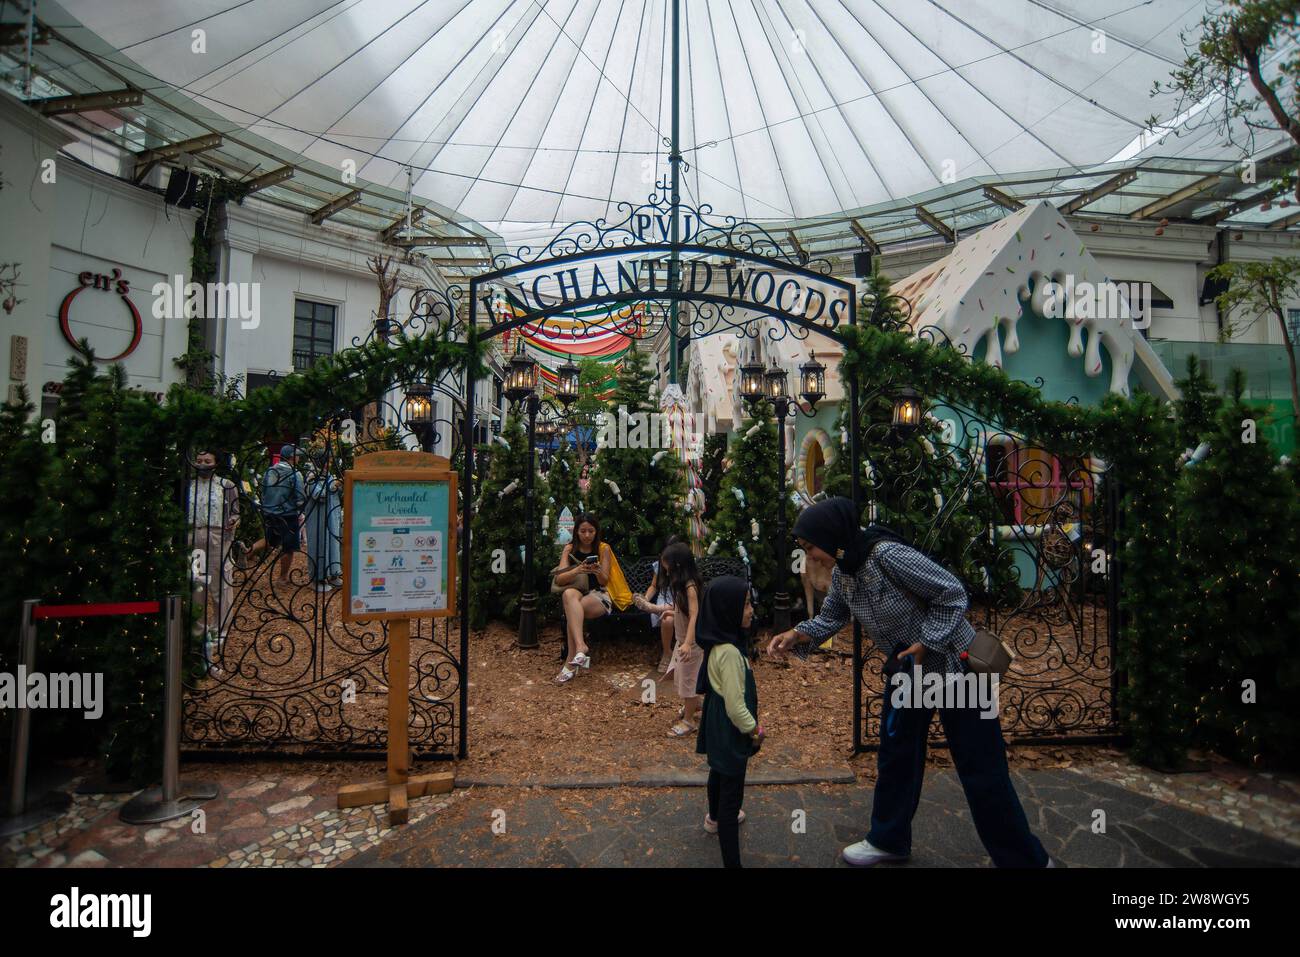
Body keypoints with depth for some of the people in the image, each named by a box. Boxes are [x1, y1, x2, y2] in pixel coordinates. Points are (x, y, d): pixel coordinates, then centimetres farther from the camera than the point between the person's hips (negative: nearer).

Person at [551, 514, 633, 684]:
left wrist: (598, 572, -24)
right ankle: (580, 646, -47)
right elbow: (559, 579, -6)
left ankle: (571, 663, -30)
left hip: (599, 595, -1)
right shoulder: (570, 549, 5)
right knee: (568, 594, -37)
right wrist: (577, 570, -27)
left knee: (571, 610, -34)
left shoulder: (603, 549, 2)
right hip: (576, 592, 1)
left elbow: (604, 581, 1)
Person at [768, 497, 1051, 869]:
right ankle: (888, 840, 37)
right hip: (906, 668, 8)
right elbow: (832, 617, 5)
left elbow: (952, 593, -24)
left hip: (950, 664, -8)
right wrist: (797, 635, -12)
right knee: (896, 754, 18)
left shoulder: (889, 556, -32)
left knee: (980, 768, 4)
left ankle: (1024, 858, 25)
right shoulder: (842, 572, -7)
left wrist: (926, 644, -25)